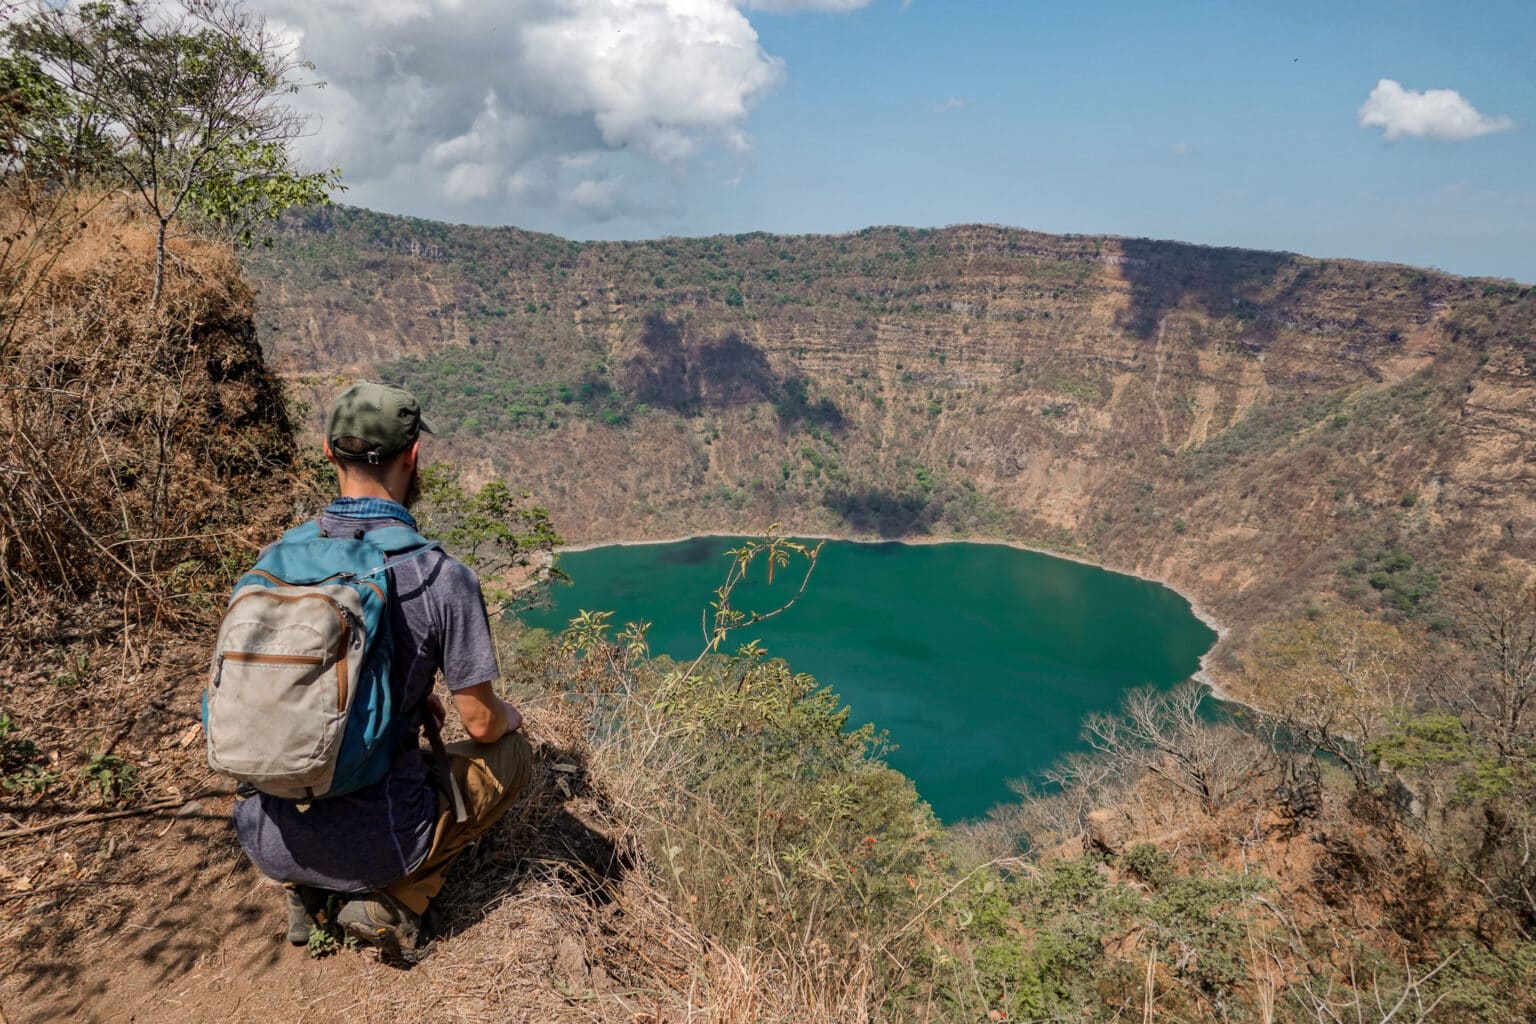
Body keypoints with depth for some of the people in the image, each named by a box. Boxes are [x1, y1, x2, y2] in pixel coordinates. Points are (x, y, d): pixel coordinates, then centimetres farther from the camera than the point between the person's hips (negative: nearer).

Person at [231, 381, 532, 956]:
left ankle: (306, 887, 16)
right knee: (512, 752, 19)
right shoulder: (443, 578, -18)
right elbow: (481, 723, -10)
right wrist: (509, 716, 15)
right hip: (371, 845, -5)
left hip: (265, 841, 5)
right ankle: (394, 901, 5)